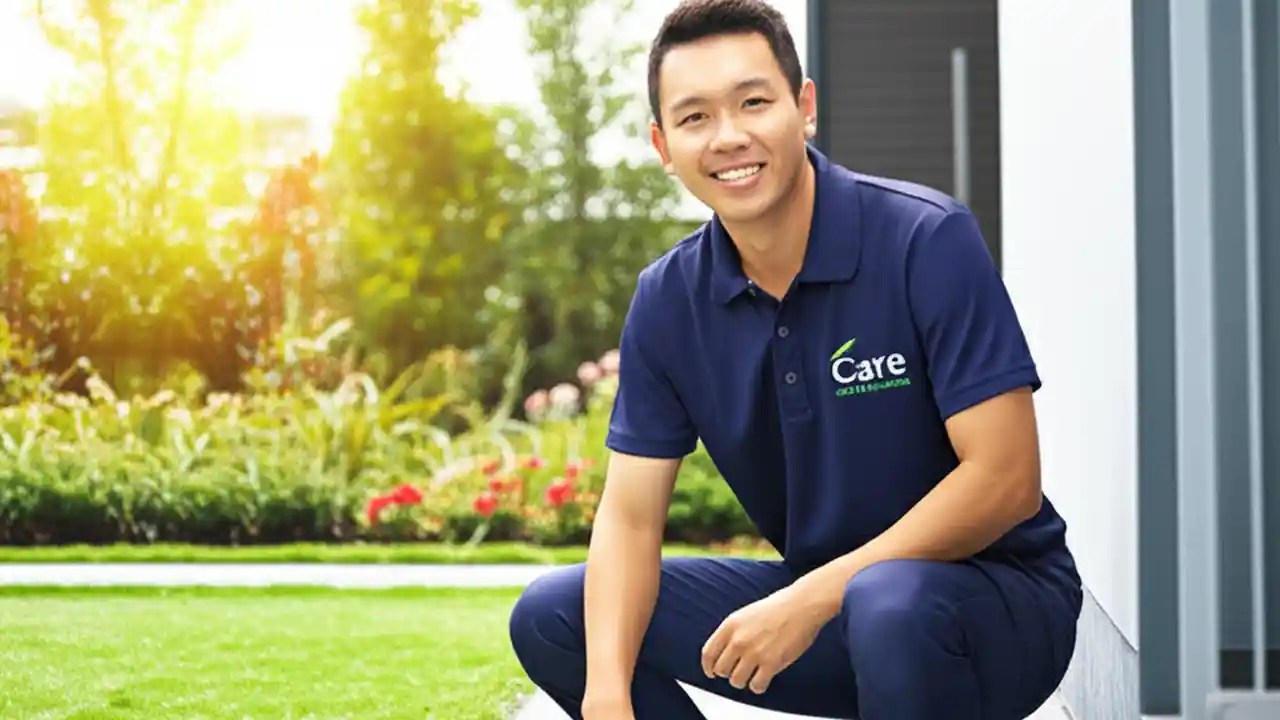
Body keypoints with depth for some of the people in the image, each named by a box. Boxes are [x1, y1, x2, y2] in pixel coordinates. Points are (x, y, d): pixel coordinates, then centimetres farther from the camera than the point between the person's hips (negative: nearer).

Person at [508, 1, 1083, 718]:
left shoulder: (927, 240, -19)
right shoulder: (667, 301, -2)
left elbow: (1006, 478, -22)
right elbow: (630, 516, -3)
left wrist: (812, 600, -26)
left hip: (999, 595, -6)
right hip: (813, 598, 6)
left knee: (891, 604, -40)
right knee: (551, 616, -3)